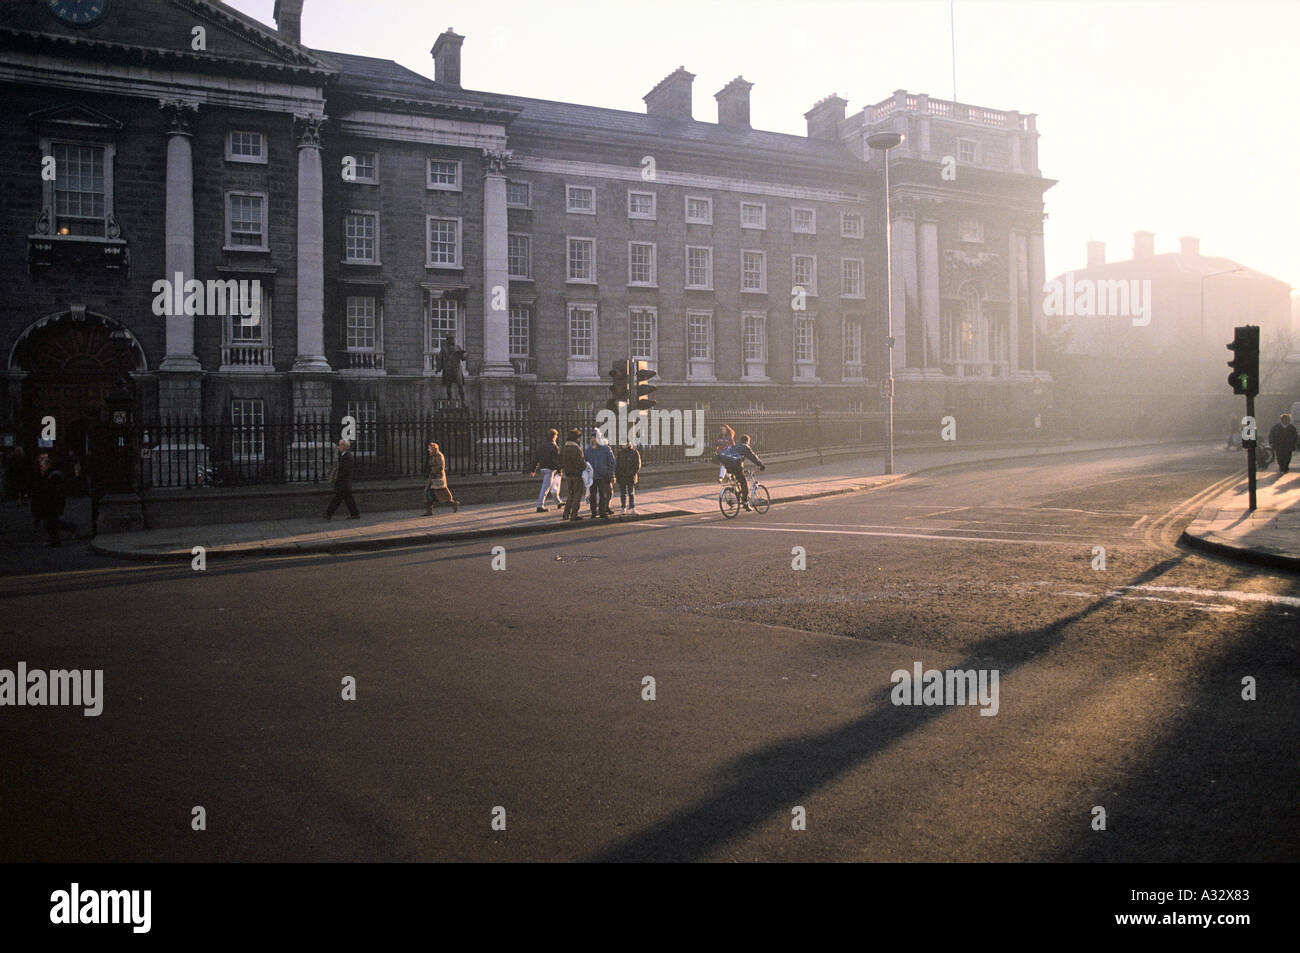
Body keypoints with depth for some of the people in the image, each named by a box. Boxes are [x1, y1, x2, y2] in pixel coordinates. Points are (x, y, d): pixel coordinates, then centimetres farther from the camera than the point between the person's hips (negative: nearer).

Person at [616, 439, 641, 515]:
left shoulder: (634, 452, -4)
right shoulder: (620, 452, 10)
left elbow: (637, 464, -7)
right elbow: (617, 464, 16)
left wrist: (632, 473, -16)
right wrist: (616, 474, 7)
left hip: (631, 477, -4)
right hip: (621, 477, 4)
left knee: (631, 493, -4)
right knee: (623, 493, 8)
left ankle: (632, 509, -5)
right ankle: (623, 508, 15)